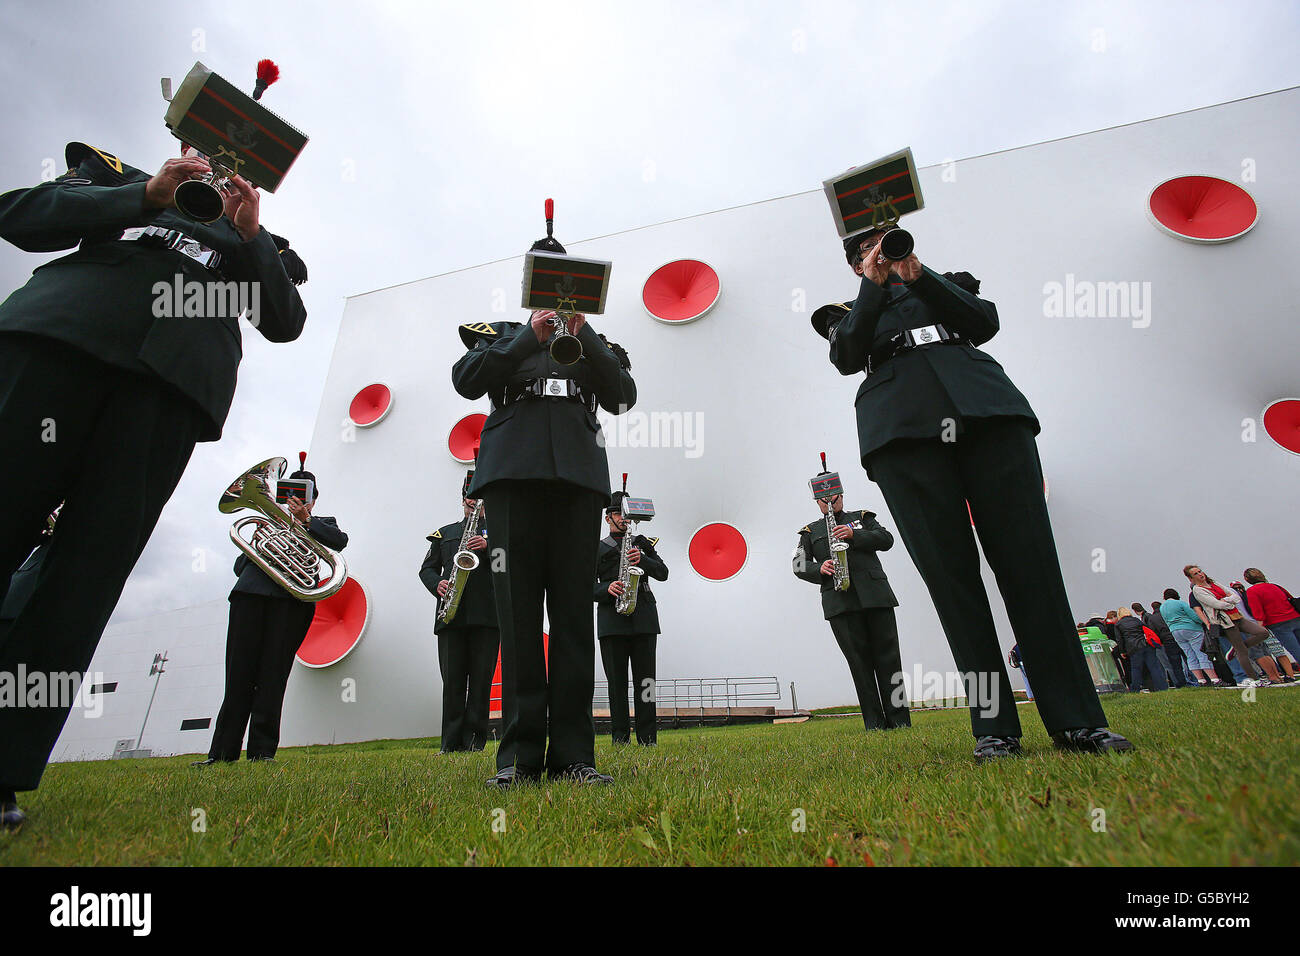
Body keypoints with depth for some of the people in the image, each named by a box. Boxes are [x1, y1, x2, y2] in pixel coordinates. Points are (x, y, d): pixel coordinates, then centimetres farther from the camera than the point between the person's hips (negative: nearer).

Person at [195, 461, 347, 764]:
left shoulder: (322, 524, 23)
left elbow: (340, 540, -1)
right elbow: (240, 566, 24)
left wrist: (306, 520, -9)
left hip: (291, 599, -3)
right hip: (252, 593, 3)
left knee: (272, 675, -7)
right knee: (239, 674, -2)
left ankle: (262, 751, -3)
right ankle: (223, 752, 1)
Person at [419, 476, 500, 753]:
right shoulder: (445, 533, 23)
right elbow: (427, 568, 18)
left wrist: (488, 547, -13)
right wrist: (437, 584, -3)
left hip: (486, 614, -2)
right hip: (451, 615, 2)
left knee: (481, 679, -1)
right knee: (452, 679, 1)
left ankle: (475, 738, 8)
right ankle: (451, 741, 9)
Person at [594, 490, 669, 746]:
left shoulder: (642, 543, 19)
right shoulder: (597, 549, 15)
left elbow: (663, 573, 8)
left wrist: (642, 559, -9)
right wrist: (607, 589, -12)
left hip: (644, 619, 1)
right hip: (612, 621, -1)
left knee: (645, 681, 0)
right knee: (617, 681, 0)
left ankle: (648, 739, 5)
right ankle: (620, 737, 8)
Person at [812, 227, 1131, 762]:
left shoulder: (947, 284, 33)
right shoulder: (847, 312, 28)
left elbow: (984, 323, 12)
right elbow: (846, 356, 5)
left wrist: (920, 276, 6)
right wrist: (874, 284, 4)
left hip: (985, 409, 2)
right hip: (902, 428, -1)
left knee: (1029, 559, -7)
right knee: (949, 573, -8)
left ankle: (1076, 721, -2)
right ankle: (994, 728, -4)